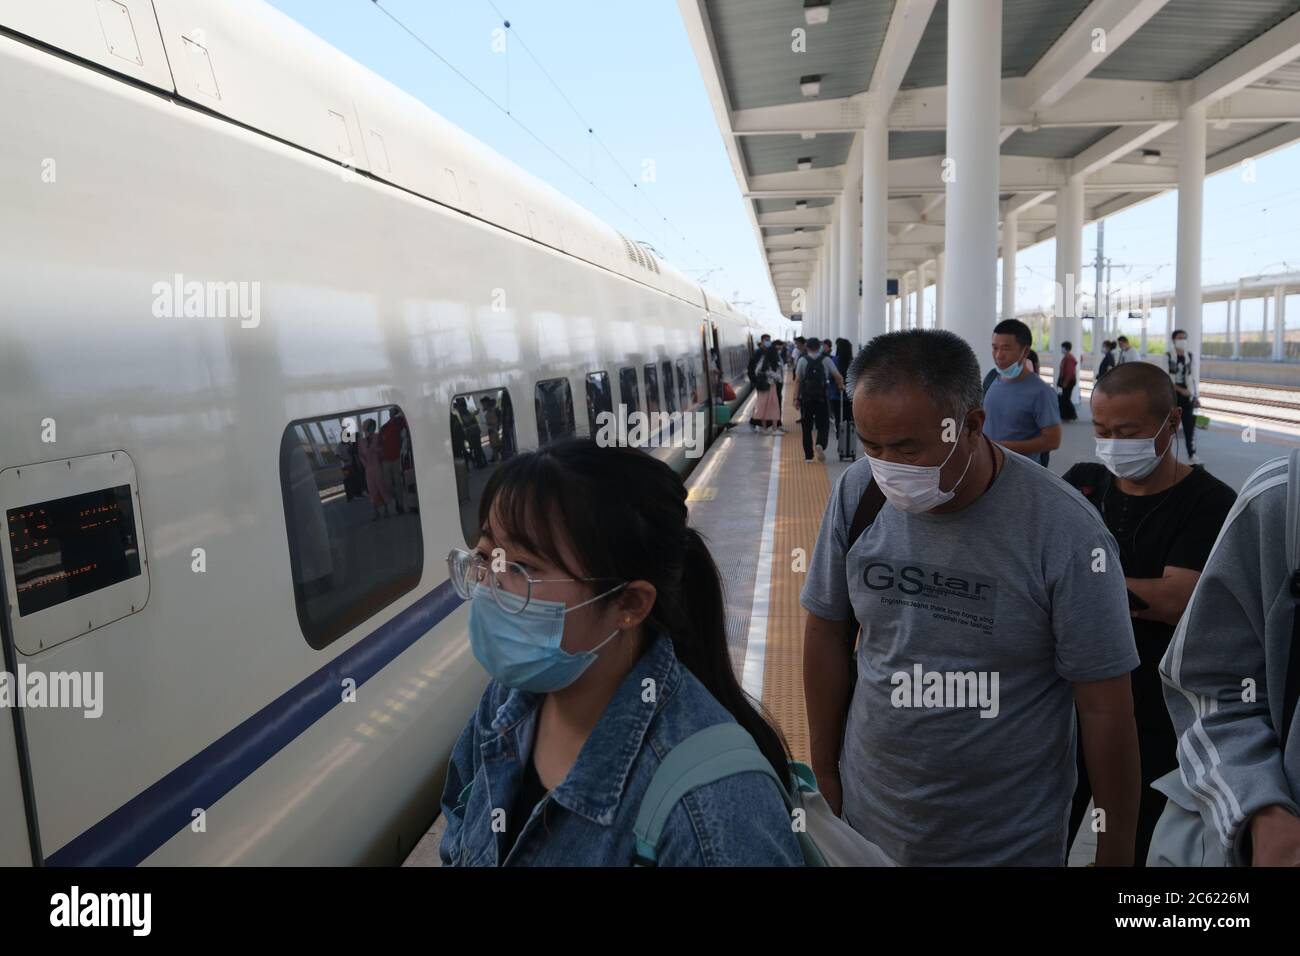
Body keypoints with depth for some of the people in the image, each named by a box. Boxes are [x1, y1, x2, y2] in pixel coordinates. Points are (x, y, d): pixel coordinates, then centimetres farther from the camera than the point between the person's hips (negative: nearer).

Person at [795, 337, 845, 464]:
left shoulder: (802, 360, 2)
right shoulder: (826, 359, 2)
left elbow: (797, 380, -4)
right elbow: (838, 377, -1)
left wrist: (796, 398, -2)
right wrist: (841, 386, 20)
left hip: (806, 398, 1)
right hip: (822, 397, -1)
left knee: (807, 427, 9)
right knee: (823, 425, 8)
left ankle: (808, 456, 10)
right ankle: (820, 445, -20)